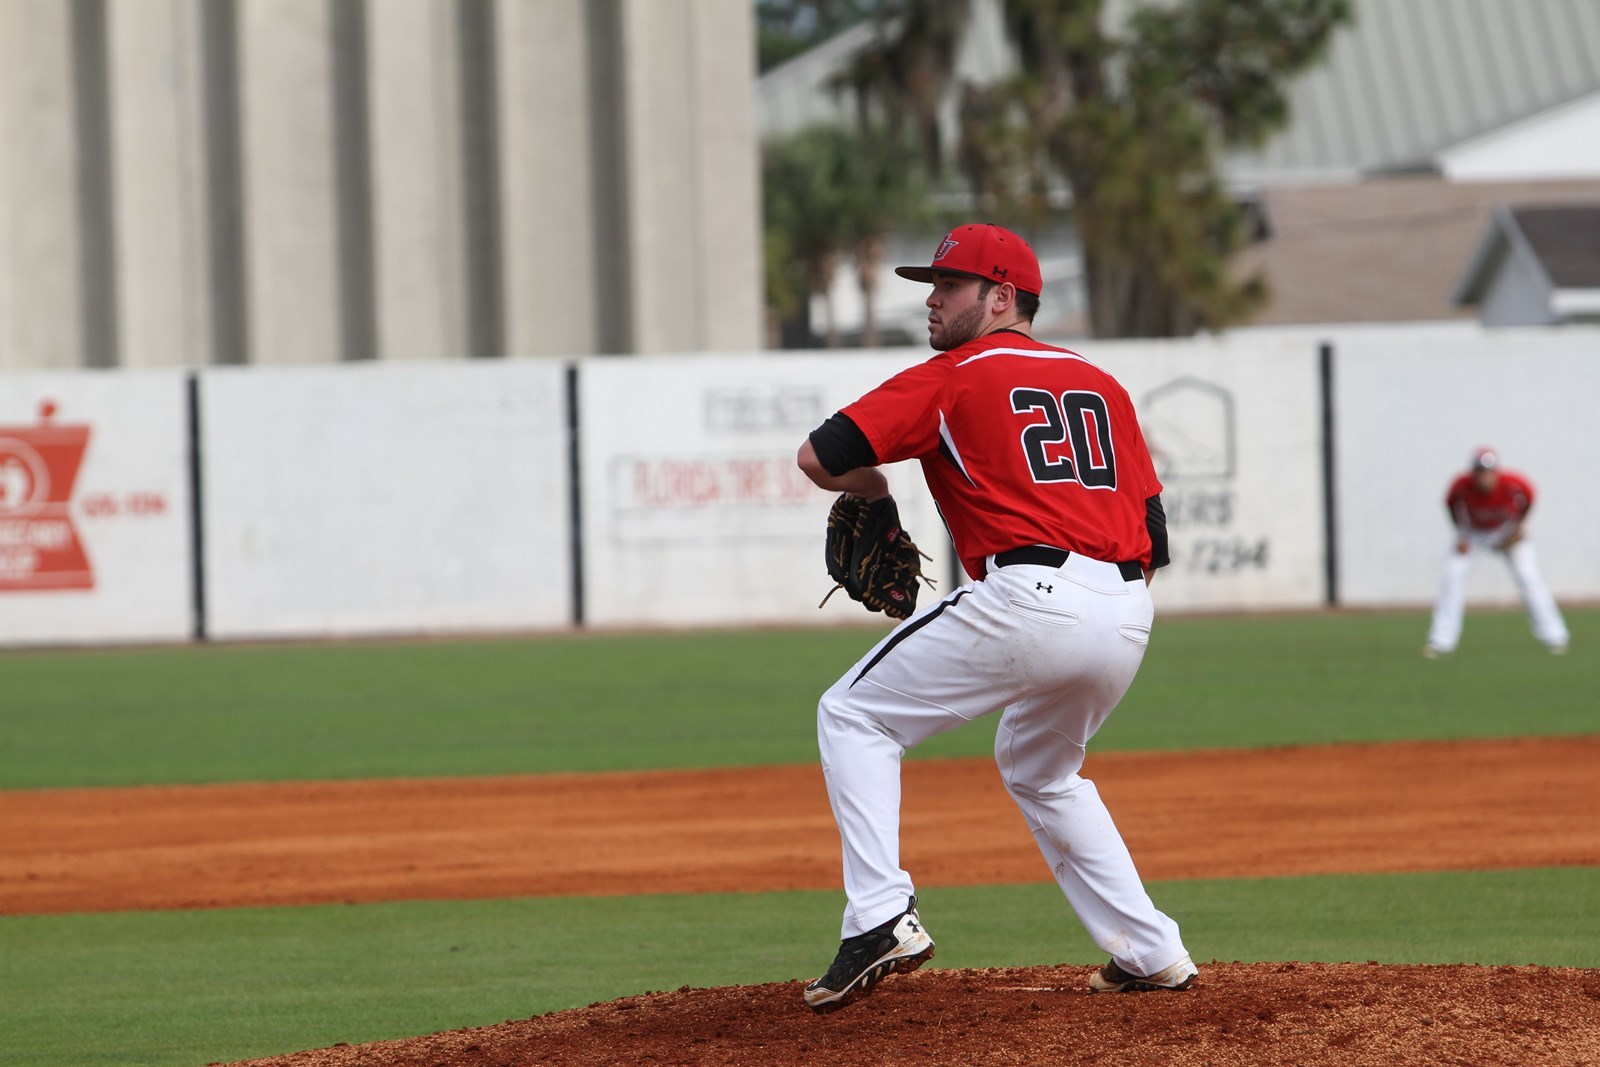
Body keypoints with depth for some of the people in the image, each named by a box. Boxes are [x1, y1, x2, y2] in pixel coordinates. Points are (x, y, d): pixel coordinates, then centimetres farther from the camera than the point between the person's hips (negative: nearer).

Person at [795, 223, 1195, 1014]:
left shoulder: (952, 379, 5)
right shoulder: (1100, 384, 22)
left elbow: (819, 458, -1)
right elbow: (1154, 538, 16)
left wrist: (870, 487, 19)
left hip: (1027, 596, -7)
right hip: (1127, 618, 7)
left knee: (853, 717, 9)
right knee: (1041, 771, 32)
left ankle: (882, 919, -6)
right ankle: (1150, 954, 26)